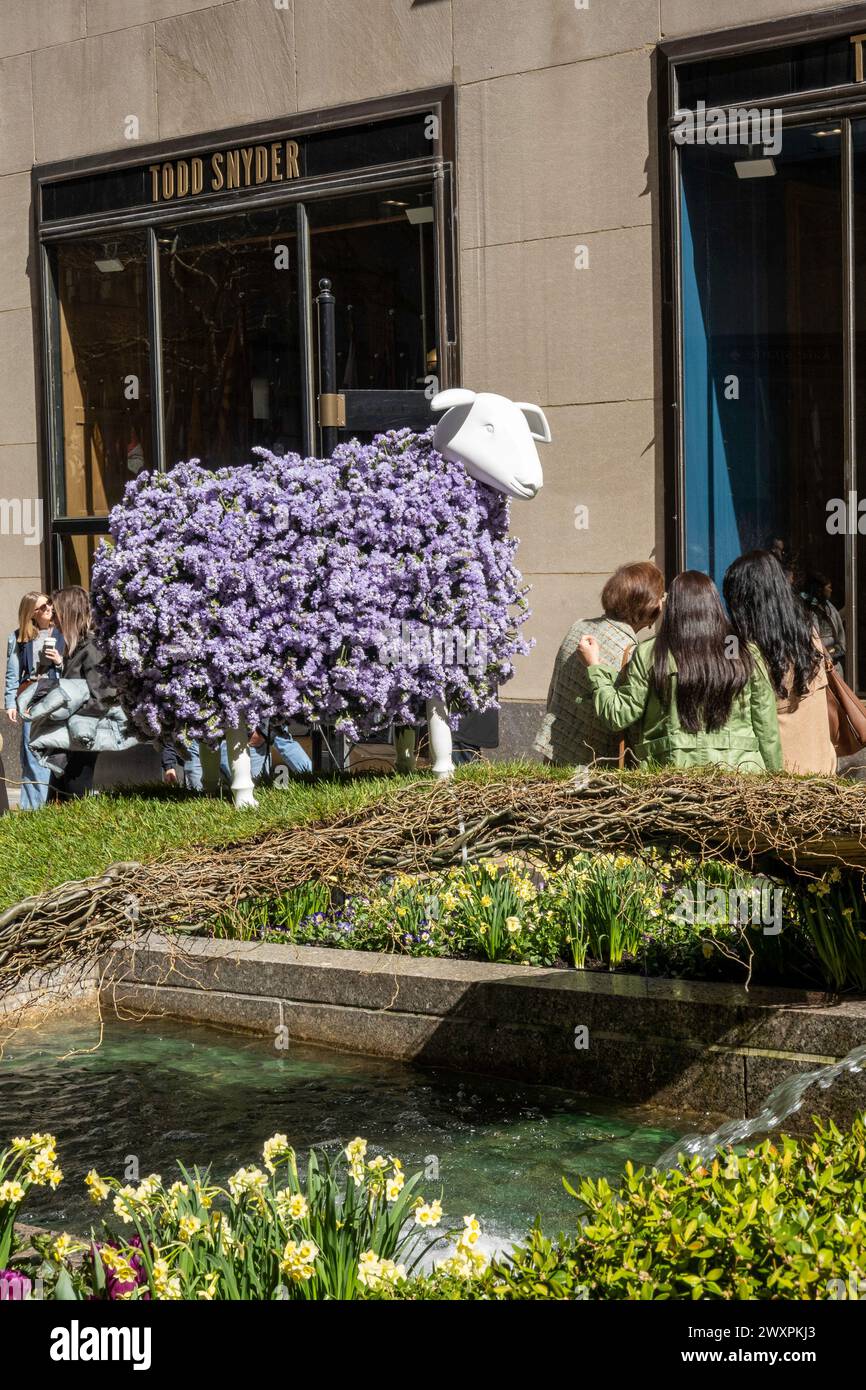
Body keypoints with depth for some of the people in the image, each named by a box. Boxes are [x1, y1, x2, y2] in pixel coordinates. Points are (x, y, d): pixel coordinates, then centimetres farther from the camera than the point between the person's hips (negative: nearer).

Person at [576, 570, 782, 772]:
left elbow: (618, 717, 3)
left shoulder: (648, 655, 0)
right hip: (740, 772, 1)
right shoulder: (747, 657, 4)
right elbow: (768, 731, 5)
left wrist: (594, 667, 14)